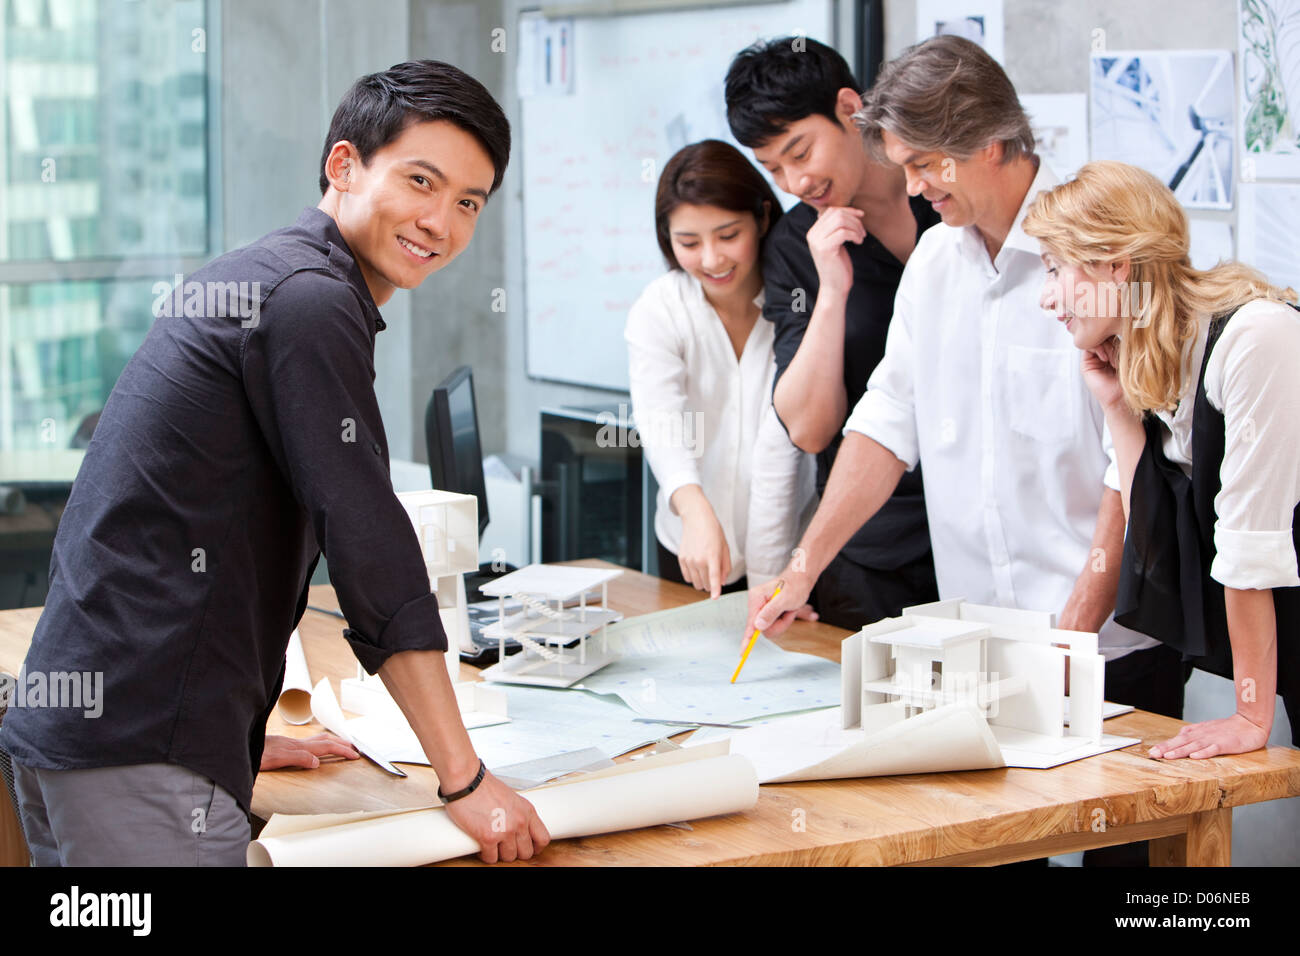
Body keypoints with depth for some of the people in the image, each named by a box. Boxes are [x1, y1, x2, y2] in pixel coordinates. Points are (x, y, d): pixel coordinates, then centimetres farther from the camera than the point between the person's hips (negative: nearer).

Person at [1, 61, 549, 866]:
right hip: (143, 759, -10)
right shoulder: (309, 300, -12)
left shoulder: (258, 277, 19)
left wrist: (249, 730, 31)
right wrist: (466, 782, -12)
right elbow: (371, 553, -16)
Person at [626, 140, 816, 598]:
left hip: (791, 549, -1)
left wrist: (768, 577, -26)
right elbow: (661, 423, -25)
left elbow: (781, 441, -19)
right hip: (692, 553, 1)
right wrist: (696, 509, -45)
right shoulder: (656, 311, -9)